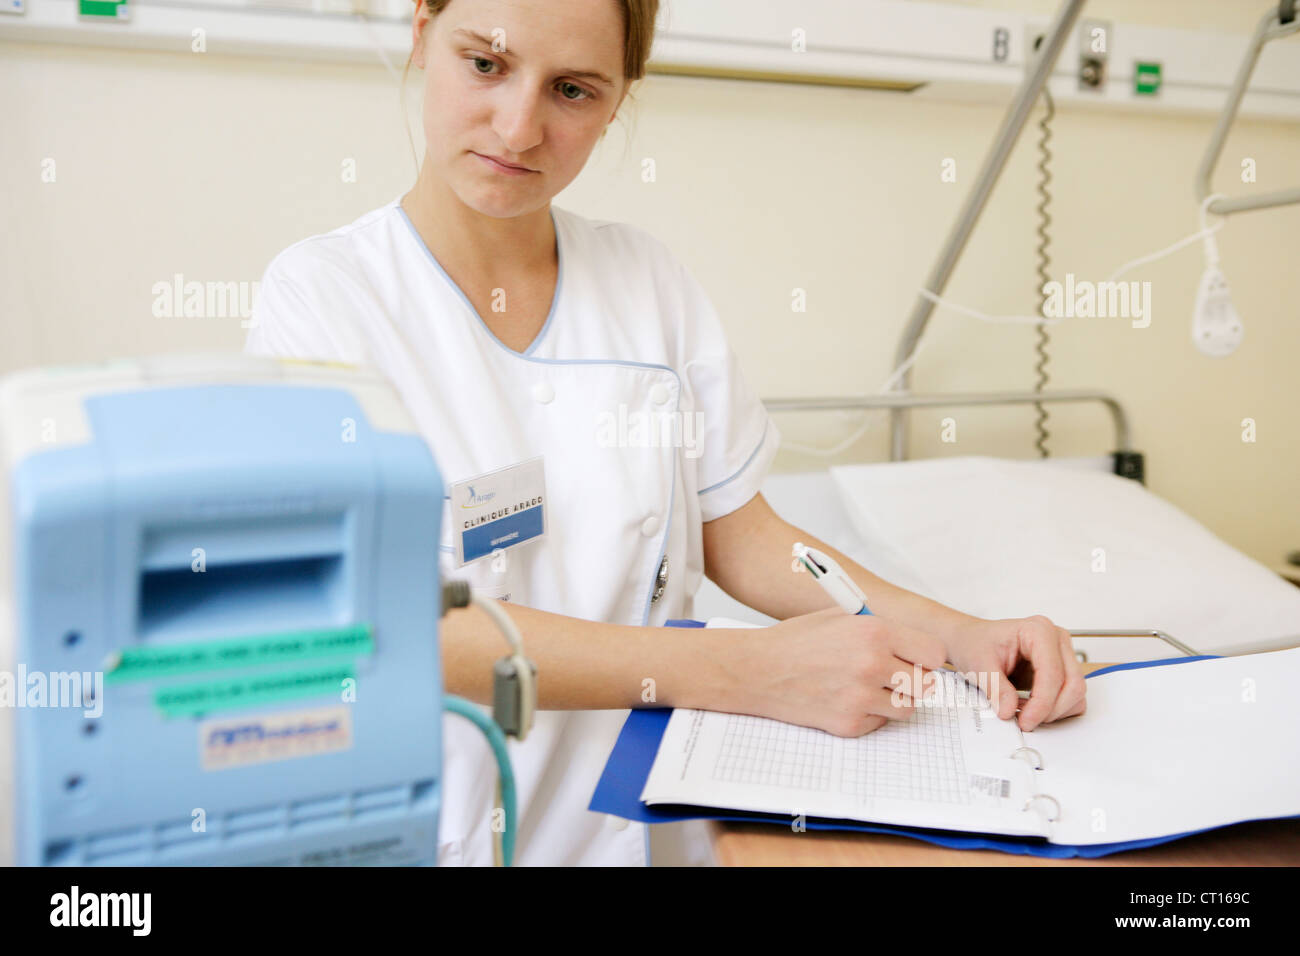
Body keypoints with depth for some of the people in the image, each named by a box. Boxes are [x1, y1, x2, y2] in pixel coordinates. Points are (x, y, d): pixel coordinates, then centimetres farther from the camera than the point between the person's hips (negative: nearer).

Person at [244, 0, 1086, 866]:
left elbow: (739, 534, 6)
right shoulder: (320, 295, -8)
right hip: (431, 831, -3)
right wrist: (743, 671, -24)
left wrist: (960, 636, -8)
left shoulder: (650, 280, 4)